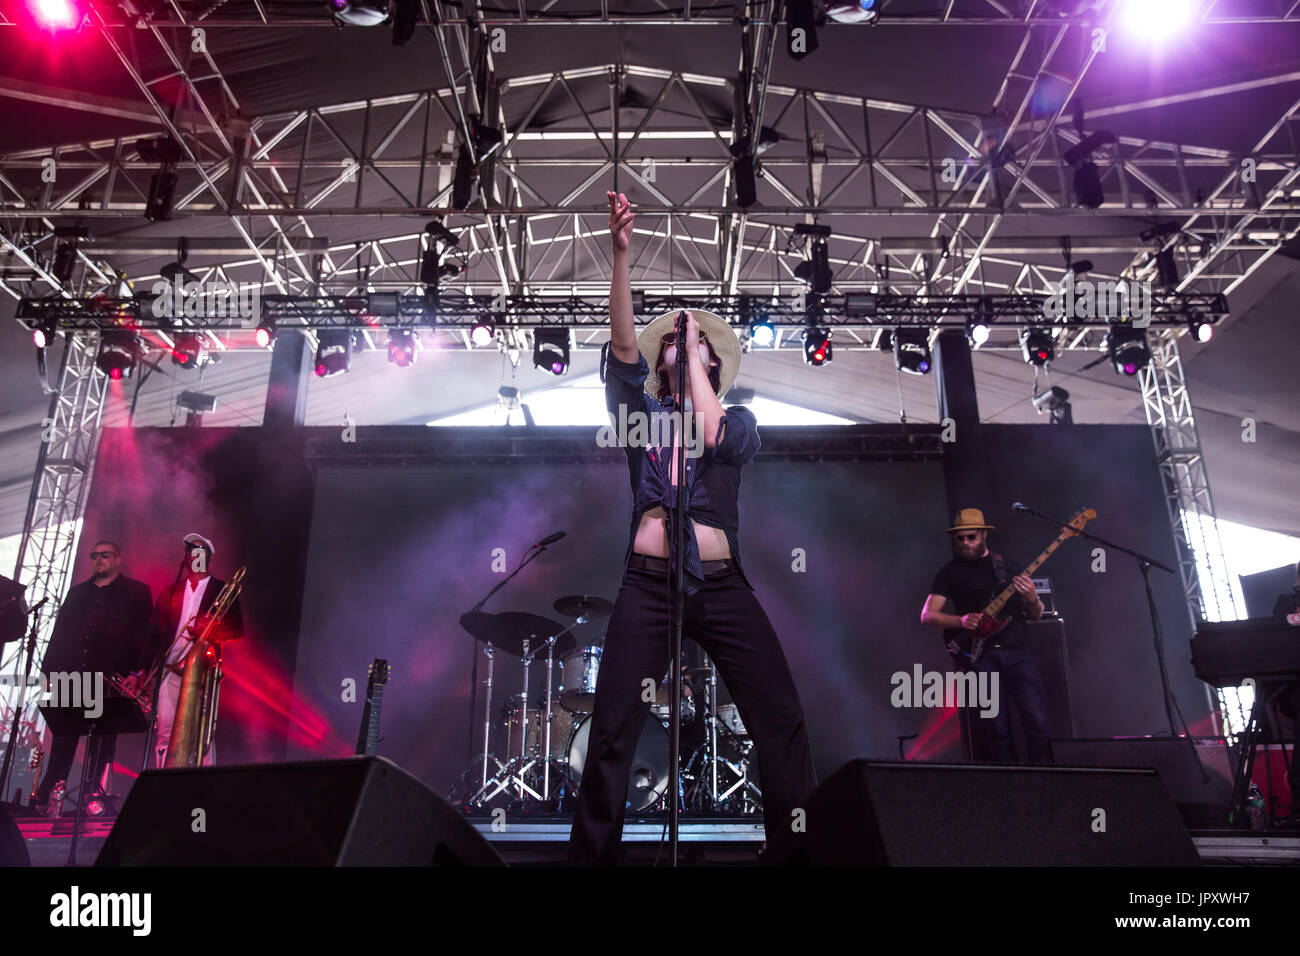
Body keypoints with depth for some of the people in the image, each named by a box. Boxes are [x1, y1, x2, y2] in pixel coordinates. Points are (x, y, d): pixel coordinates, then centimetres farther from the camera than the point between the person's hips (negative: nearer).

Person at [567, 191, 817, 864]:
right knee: (611, 732, -4)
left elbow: (712, 432, -9)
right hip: (648, 583, 0)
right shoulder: (642, 412, 15)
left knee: (782, 721, -6)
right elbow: (623, 343, 0)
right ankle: (592, 852, 8)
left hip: (721, 583, 0)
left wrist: (695, 359, 4)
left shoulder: (739, 419, 16)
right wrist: (621, 253, -11)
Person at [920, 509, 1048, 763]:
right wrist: (962, 620, -13)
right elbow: (927, 616, 4)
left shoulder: (1007, 565, 17)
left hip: (1018, 649, 2)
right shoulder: (950, 571, 11)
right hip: (980, 654, -1)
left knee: (1037, 721, -10)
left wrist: (1031, 598, -7)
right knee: (998, 730, -3)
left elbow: (1035, 616, 17)